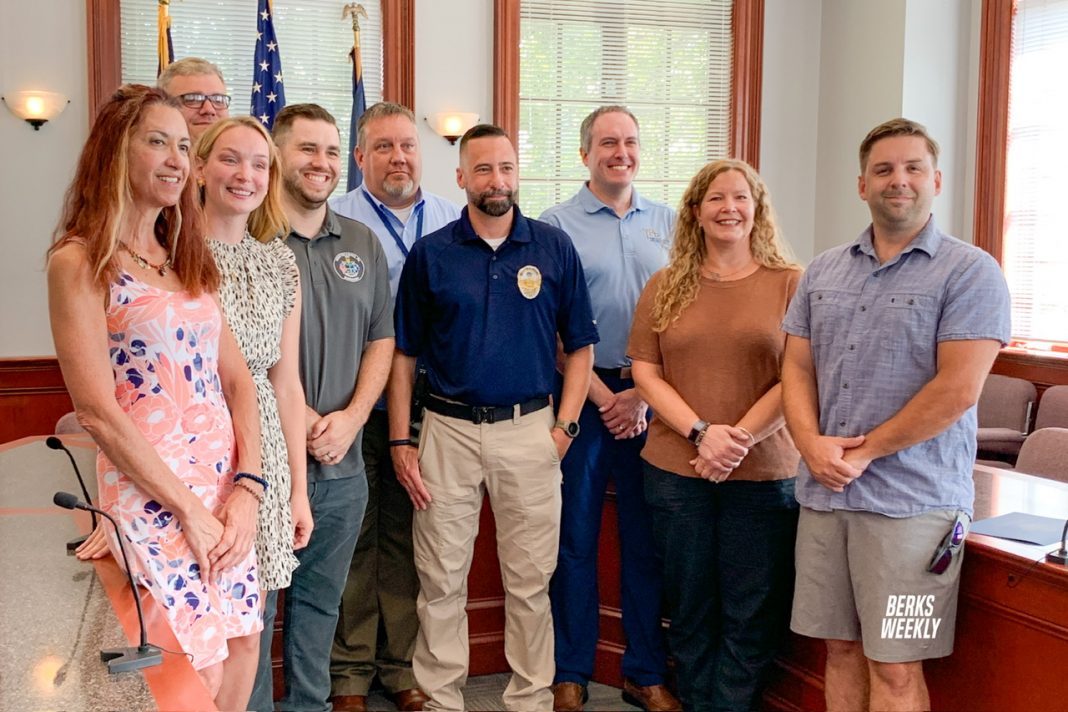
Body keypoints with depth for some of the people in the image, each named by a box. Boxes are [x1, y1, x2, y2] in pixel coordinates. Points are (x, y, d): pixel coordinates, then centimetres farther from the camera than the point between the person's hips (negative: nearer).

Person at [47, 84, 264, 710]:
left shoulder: (188, 259, 13)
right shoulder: (80, 262, -8)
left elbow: (237, 378, 10)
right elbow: (97, 411, -14)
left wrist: (248, 487, -4)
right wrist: (190, 510, -13)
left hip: (226, 493, 7)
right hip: (149, 493, -6)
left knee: (241, 650, 12)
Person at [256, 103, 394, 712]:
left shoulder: (363, 245, 11)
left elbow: (382, 339, 10)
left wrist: (350, 419, -4)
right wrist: (298, 421, -16)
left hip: (344, 462, 5)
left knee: (321, 599, 16)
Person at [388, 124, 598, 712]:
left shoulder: (554, 247, 3)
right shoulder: (430, 254, 3)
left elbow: (579, 345, 7)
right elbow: (403, 354, 5)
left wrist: (564, 427, -2)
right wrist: (400, 442, -1)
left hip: (529, 429, 0)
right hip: (448, 429, 0)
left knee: (530, 581, 8)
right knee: (441, 581, 7)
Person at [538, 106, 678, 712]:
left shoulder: (669, 224, 10)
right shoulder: (556, 225, 1)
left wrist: (644, 394, -5)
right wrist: (603, 395, -8)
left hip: (651, 398, 3)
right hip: (584, 395, -2)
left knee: (647, 538, 8)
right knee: (576, 537, 5)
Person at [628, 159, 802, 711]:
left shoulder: (790, 284, 1)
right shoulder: (665, 288, 7)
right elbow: (645, 372, 2)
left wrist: (739, 438, -15)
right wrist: (702, 432, -12)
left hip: (764, 474, -2)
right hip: (675, 472, 2)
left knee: (752, 615, 6)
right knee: (690, 610, 13)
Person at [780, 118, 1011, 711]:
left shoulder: (970, 272, -5)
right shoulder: (824, 272, 12)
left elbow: (958, 389, -14)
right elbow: (798, 369, 10)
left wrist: (864, 452, -11)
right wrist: (814, 445, -8)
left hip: (911, 500, -5)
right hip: (824, 492, 5)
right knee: (842, 648, 14)